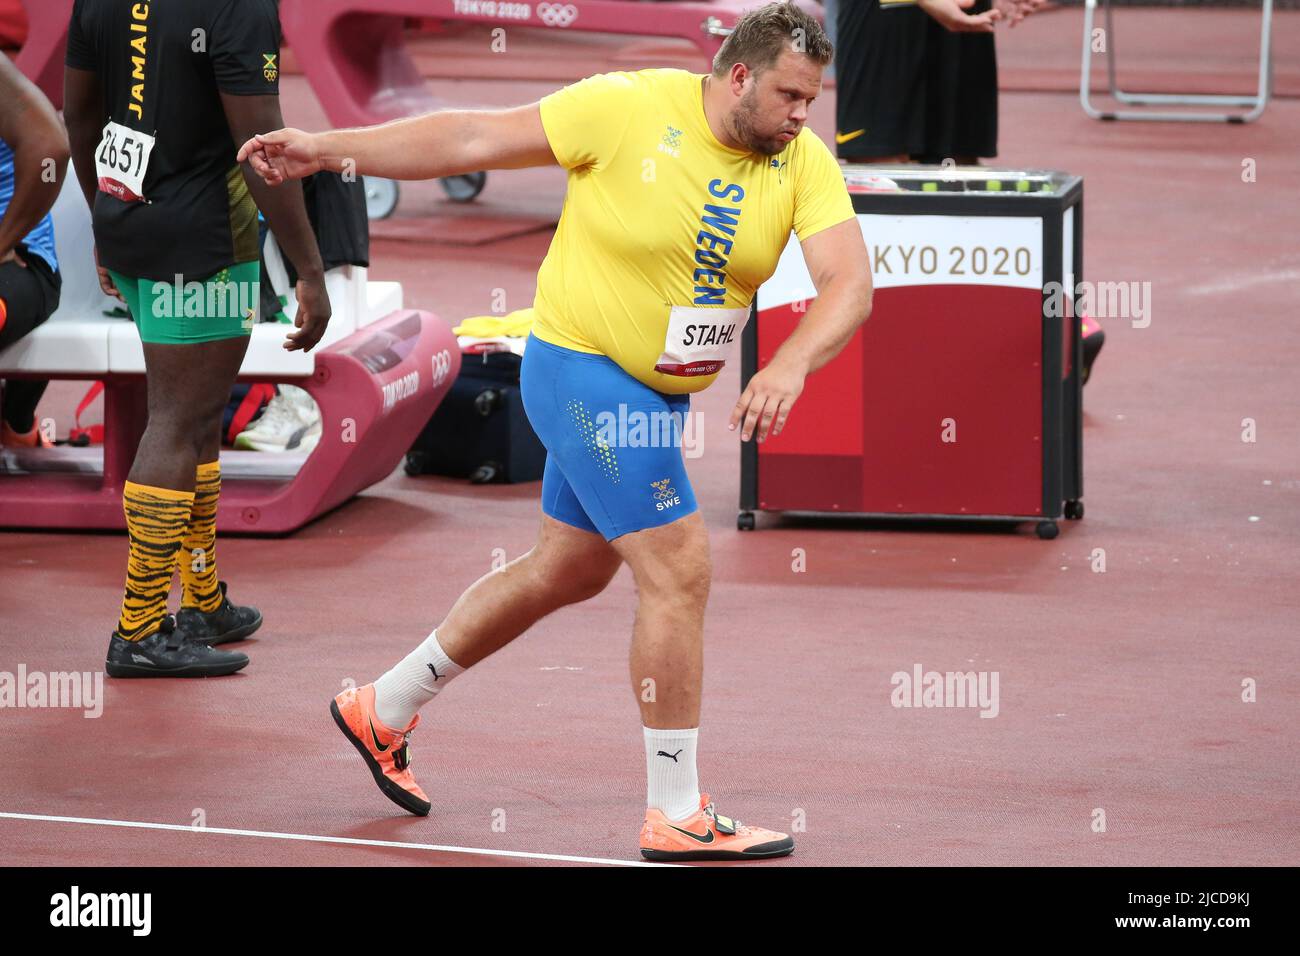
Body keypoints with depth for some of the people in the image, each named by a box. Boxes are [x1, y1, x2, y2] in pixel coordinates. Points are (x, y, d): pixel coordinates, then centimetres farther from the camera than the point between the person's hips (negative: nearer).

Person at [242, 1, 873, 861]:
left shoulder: (803, 161, -7)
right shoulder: (630, 109, -18)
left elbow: (850, 282, -17)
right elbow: (475, 140, -11)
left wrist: (791, 367, -36)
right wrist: (330, 148, -12)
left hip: (661, 395, 7)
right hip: (583, 368, -7)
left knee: (567, 572, 20)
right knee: (681, 571, -11)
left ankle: (383, 710, 38)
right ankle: (677, 814, -1)